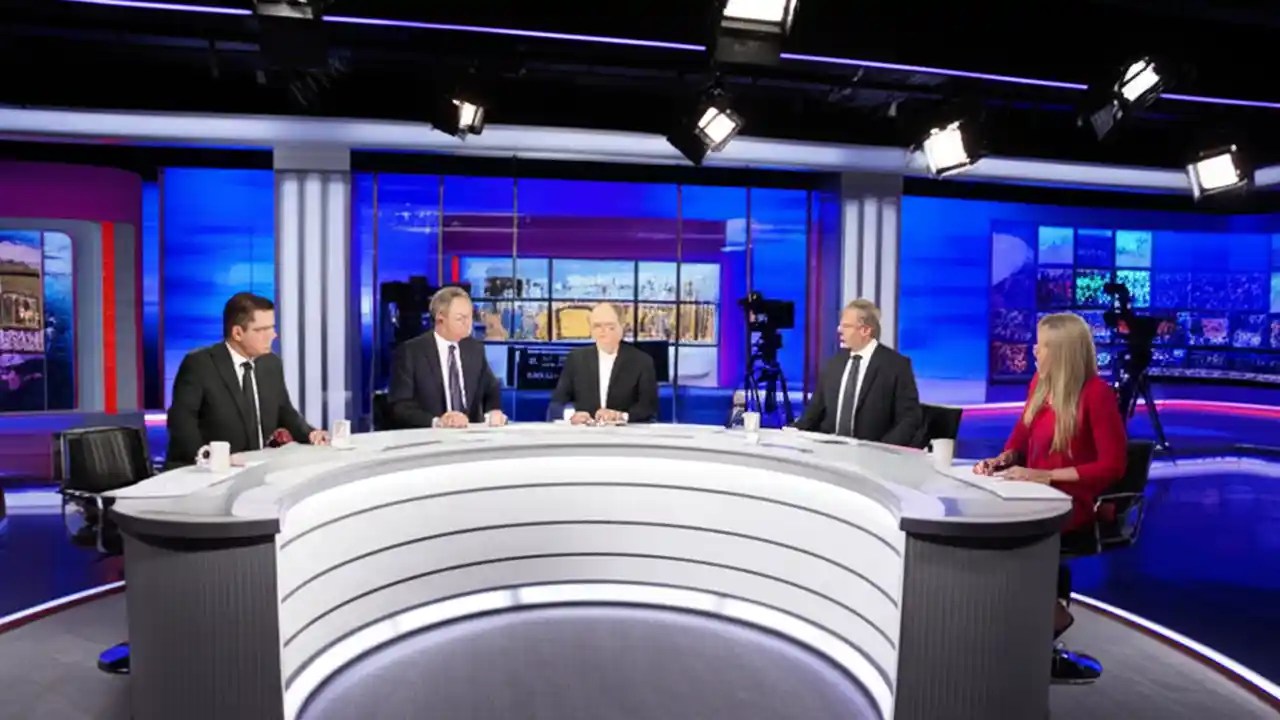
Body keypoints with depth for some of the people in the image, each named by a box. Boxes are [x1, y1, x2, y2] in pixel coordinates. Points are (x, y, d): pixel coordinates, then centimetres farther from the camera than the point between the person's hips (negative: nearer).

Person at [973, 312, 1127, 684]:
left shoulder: (1096, 393, -14)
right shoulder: (1039, 383, 6)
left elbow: (1113, 466, -15)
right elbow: (1021, 440, 16)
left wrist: (1045, 475, -21)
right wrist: (1002, 460, -5)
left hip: (1077, 504, -6)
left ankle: (1050, 613, 2)